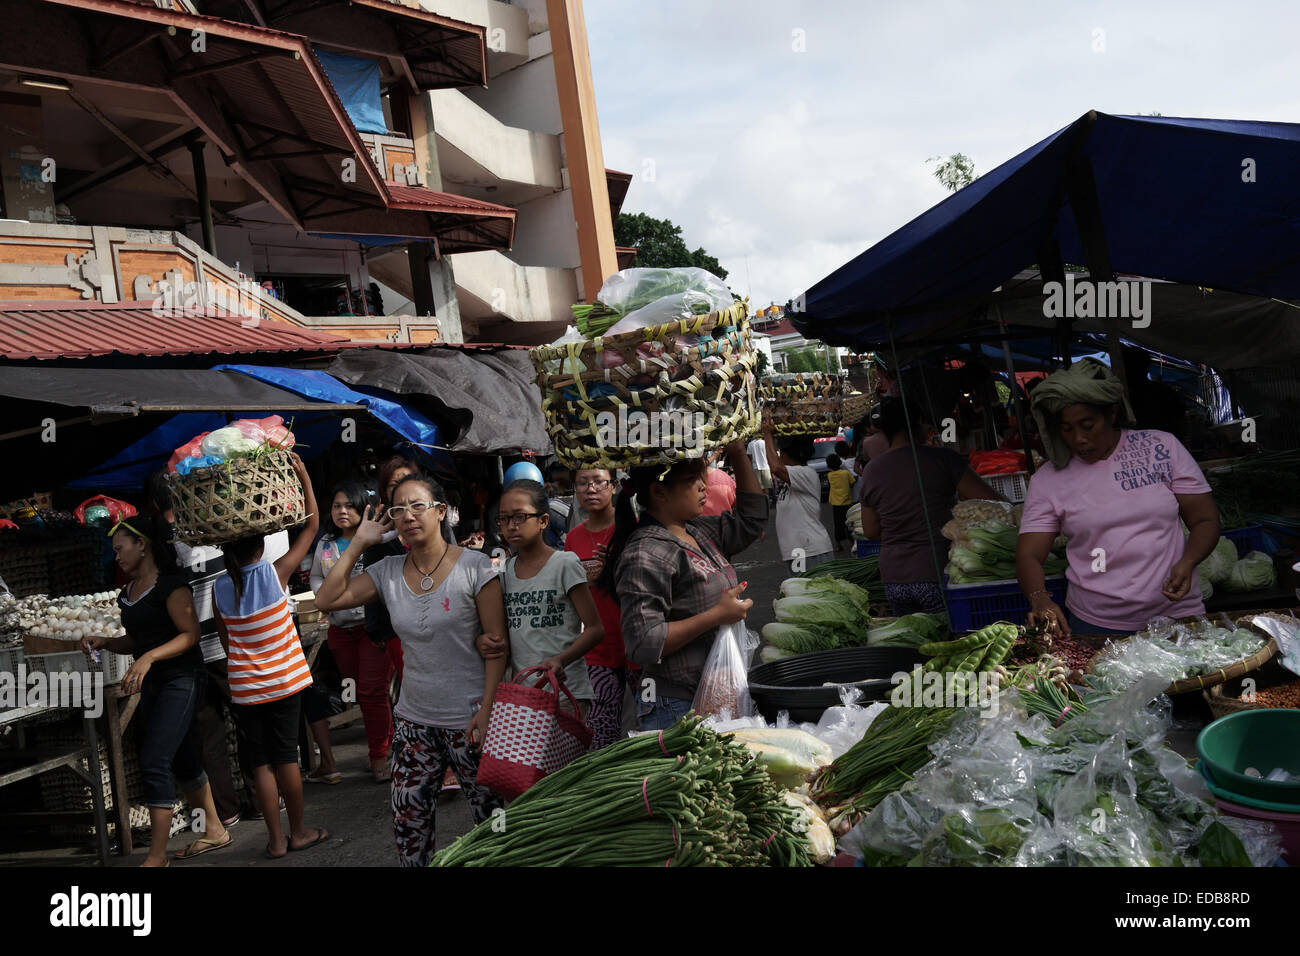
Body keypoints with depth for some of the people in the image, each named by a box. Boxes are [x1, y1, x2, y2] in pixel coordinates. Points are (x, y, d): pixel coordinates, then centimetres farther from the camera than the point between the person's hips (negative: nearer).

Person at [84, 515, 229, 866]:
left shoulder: (170, 584, -13)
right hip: (151, 685, 9)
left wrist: (149, 658, -28)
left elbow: (190, 634, -18)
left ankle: (157, 856, -5)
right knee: (182, 760, 15)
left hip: (180, 680, -9)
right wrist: (104, 643, 4)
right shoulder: (129, 591, 13)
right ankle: (214, 830, 28)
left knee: (154, 762, -13)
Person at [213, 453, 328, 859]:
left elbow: (225, 641, 5)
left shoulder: (219, 589, -5)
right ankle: (298, 831, 19)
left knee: (261, 763, 8)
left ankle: (276, 839, 14)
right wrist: (303, 475, -2)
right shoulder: (274, 573, -12)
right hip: (284, 680, -1)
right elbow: (311, 525, -6)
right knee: (286, 756, 7)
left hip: (244, 687, 2)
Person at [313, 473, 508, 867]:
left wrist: (487, 709, -16)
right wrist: (359, 543, -1)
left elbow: (498, 642, -10)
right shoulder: (388, 571, 4)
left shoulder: (474, 566, -10)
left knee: (491, 814, 7)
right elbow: (327, 599, 0)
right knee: (409, 822, 12)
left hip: (469, 718, -4)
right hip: (414, 719, 5)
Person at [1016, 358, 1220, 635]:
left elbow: (1206, 520, 7)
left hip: (1176, 616, 0)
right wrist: (1039, 599, -21)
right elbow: (1028, 555, 0)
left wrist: (1187, 563, -13)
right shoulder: (1047, 482, 3)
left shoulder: (1162, 447, 5)